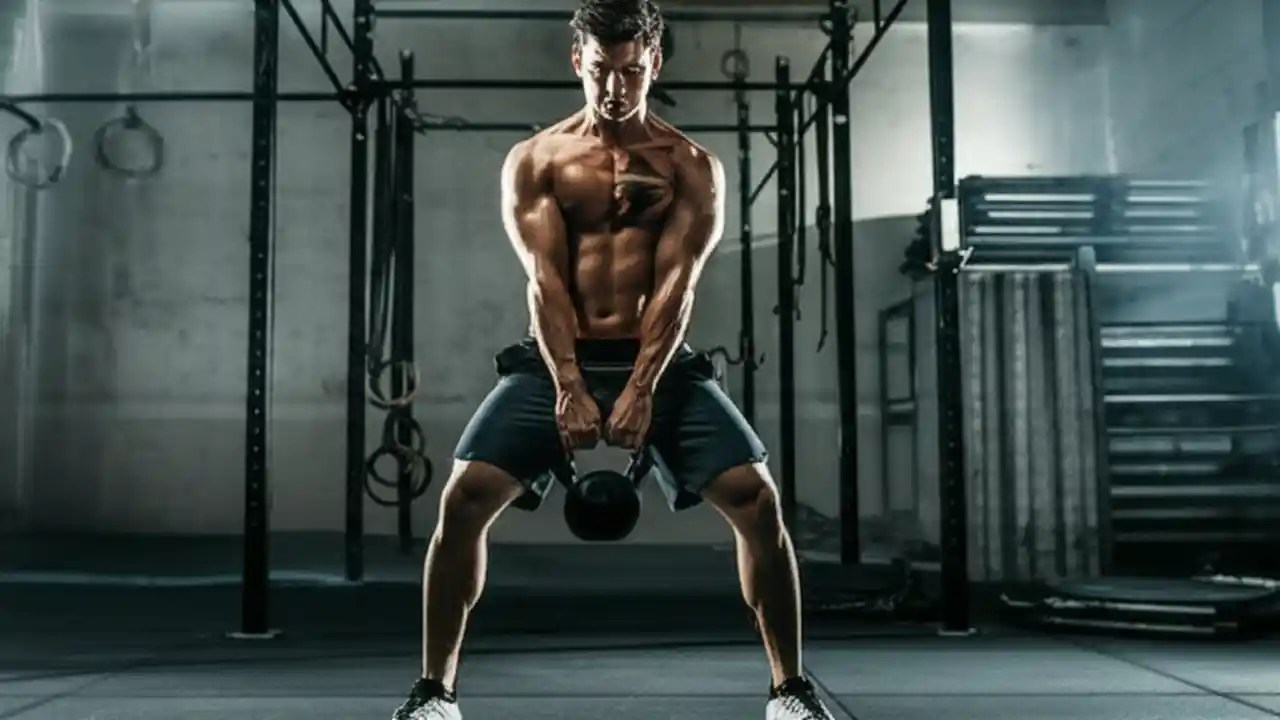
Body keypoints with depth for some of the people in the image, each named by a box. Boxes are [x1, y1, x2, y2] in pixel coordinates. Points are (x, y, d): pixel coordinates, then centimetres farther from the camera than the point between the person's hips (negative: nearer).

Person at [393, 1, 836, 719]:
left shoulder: (693, 166, 4)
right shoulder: (534, 161, 5)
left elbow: (676, 283, -8)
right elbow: (546, 280, -7)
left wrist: (641, 389, -20)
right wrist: (570, 389, -19)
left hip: (660, 362, 0)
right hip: (557, 360, 0)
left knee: (757, 499, -15)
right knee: (464, 498, -15)